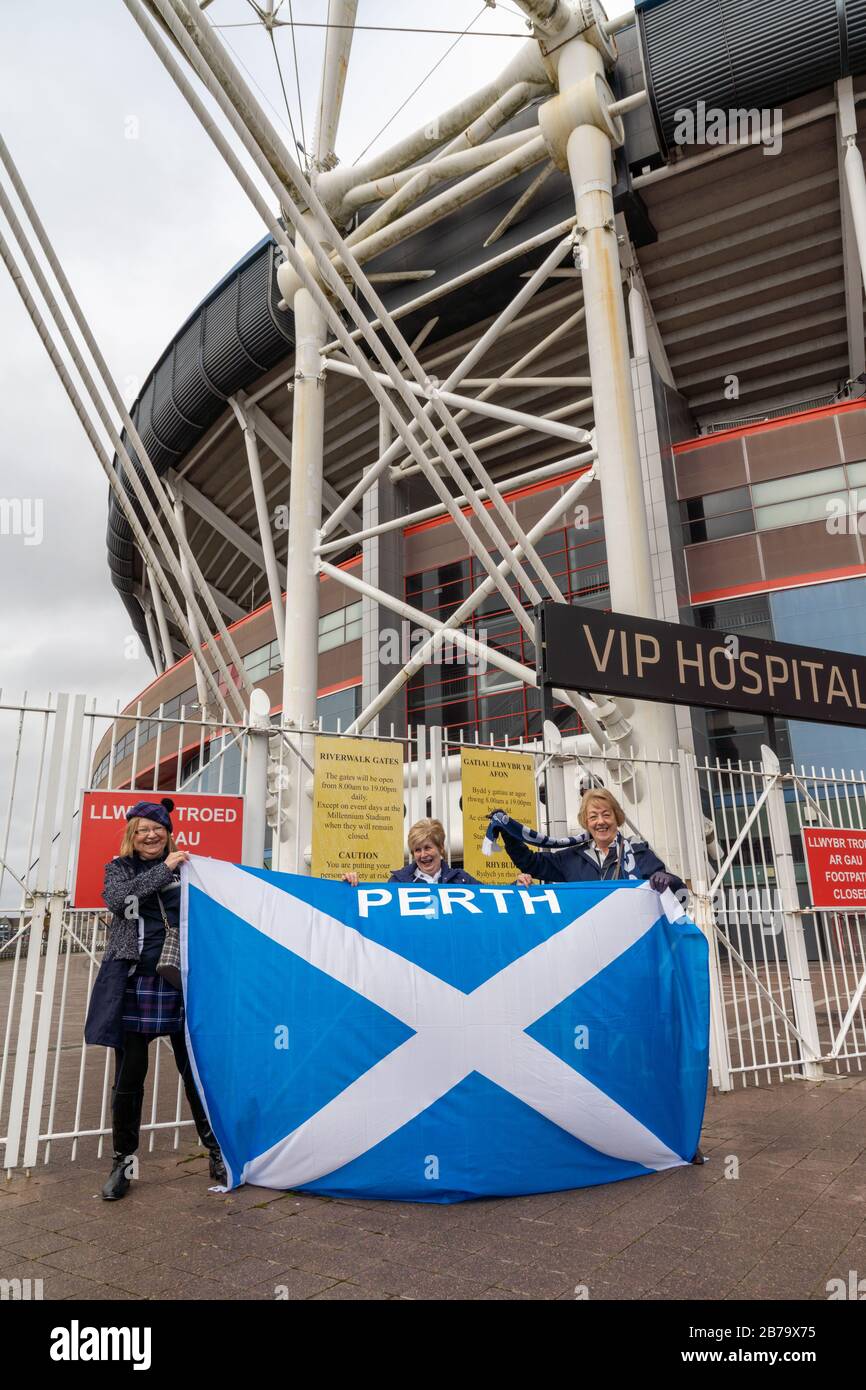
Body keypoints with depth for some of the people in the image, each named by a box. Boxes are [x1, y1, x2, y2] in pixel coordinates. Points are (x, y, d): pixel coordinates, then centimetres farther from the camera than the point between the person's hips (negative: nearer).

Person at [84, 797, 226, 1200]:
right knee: (128, 1077, 8)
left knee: (196, 1071, 6)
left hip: (180, 984, 0)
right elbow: (118, 899, -13)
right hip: (132, 985, 0)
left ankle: (216, 1152, 21)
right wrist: (164, 870, -15)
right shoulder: (118, 868, 8)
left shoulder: (186, 866, 8)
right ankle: (122, 1161, 26)